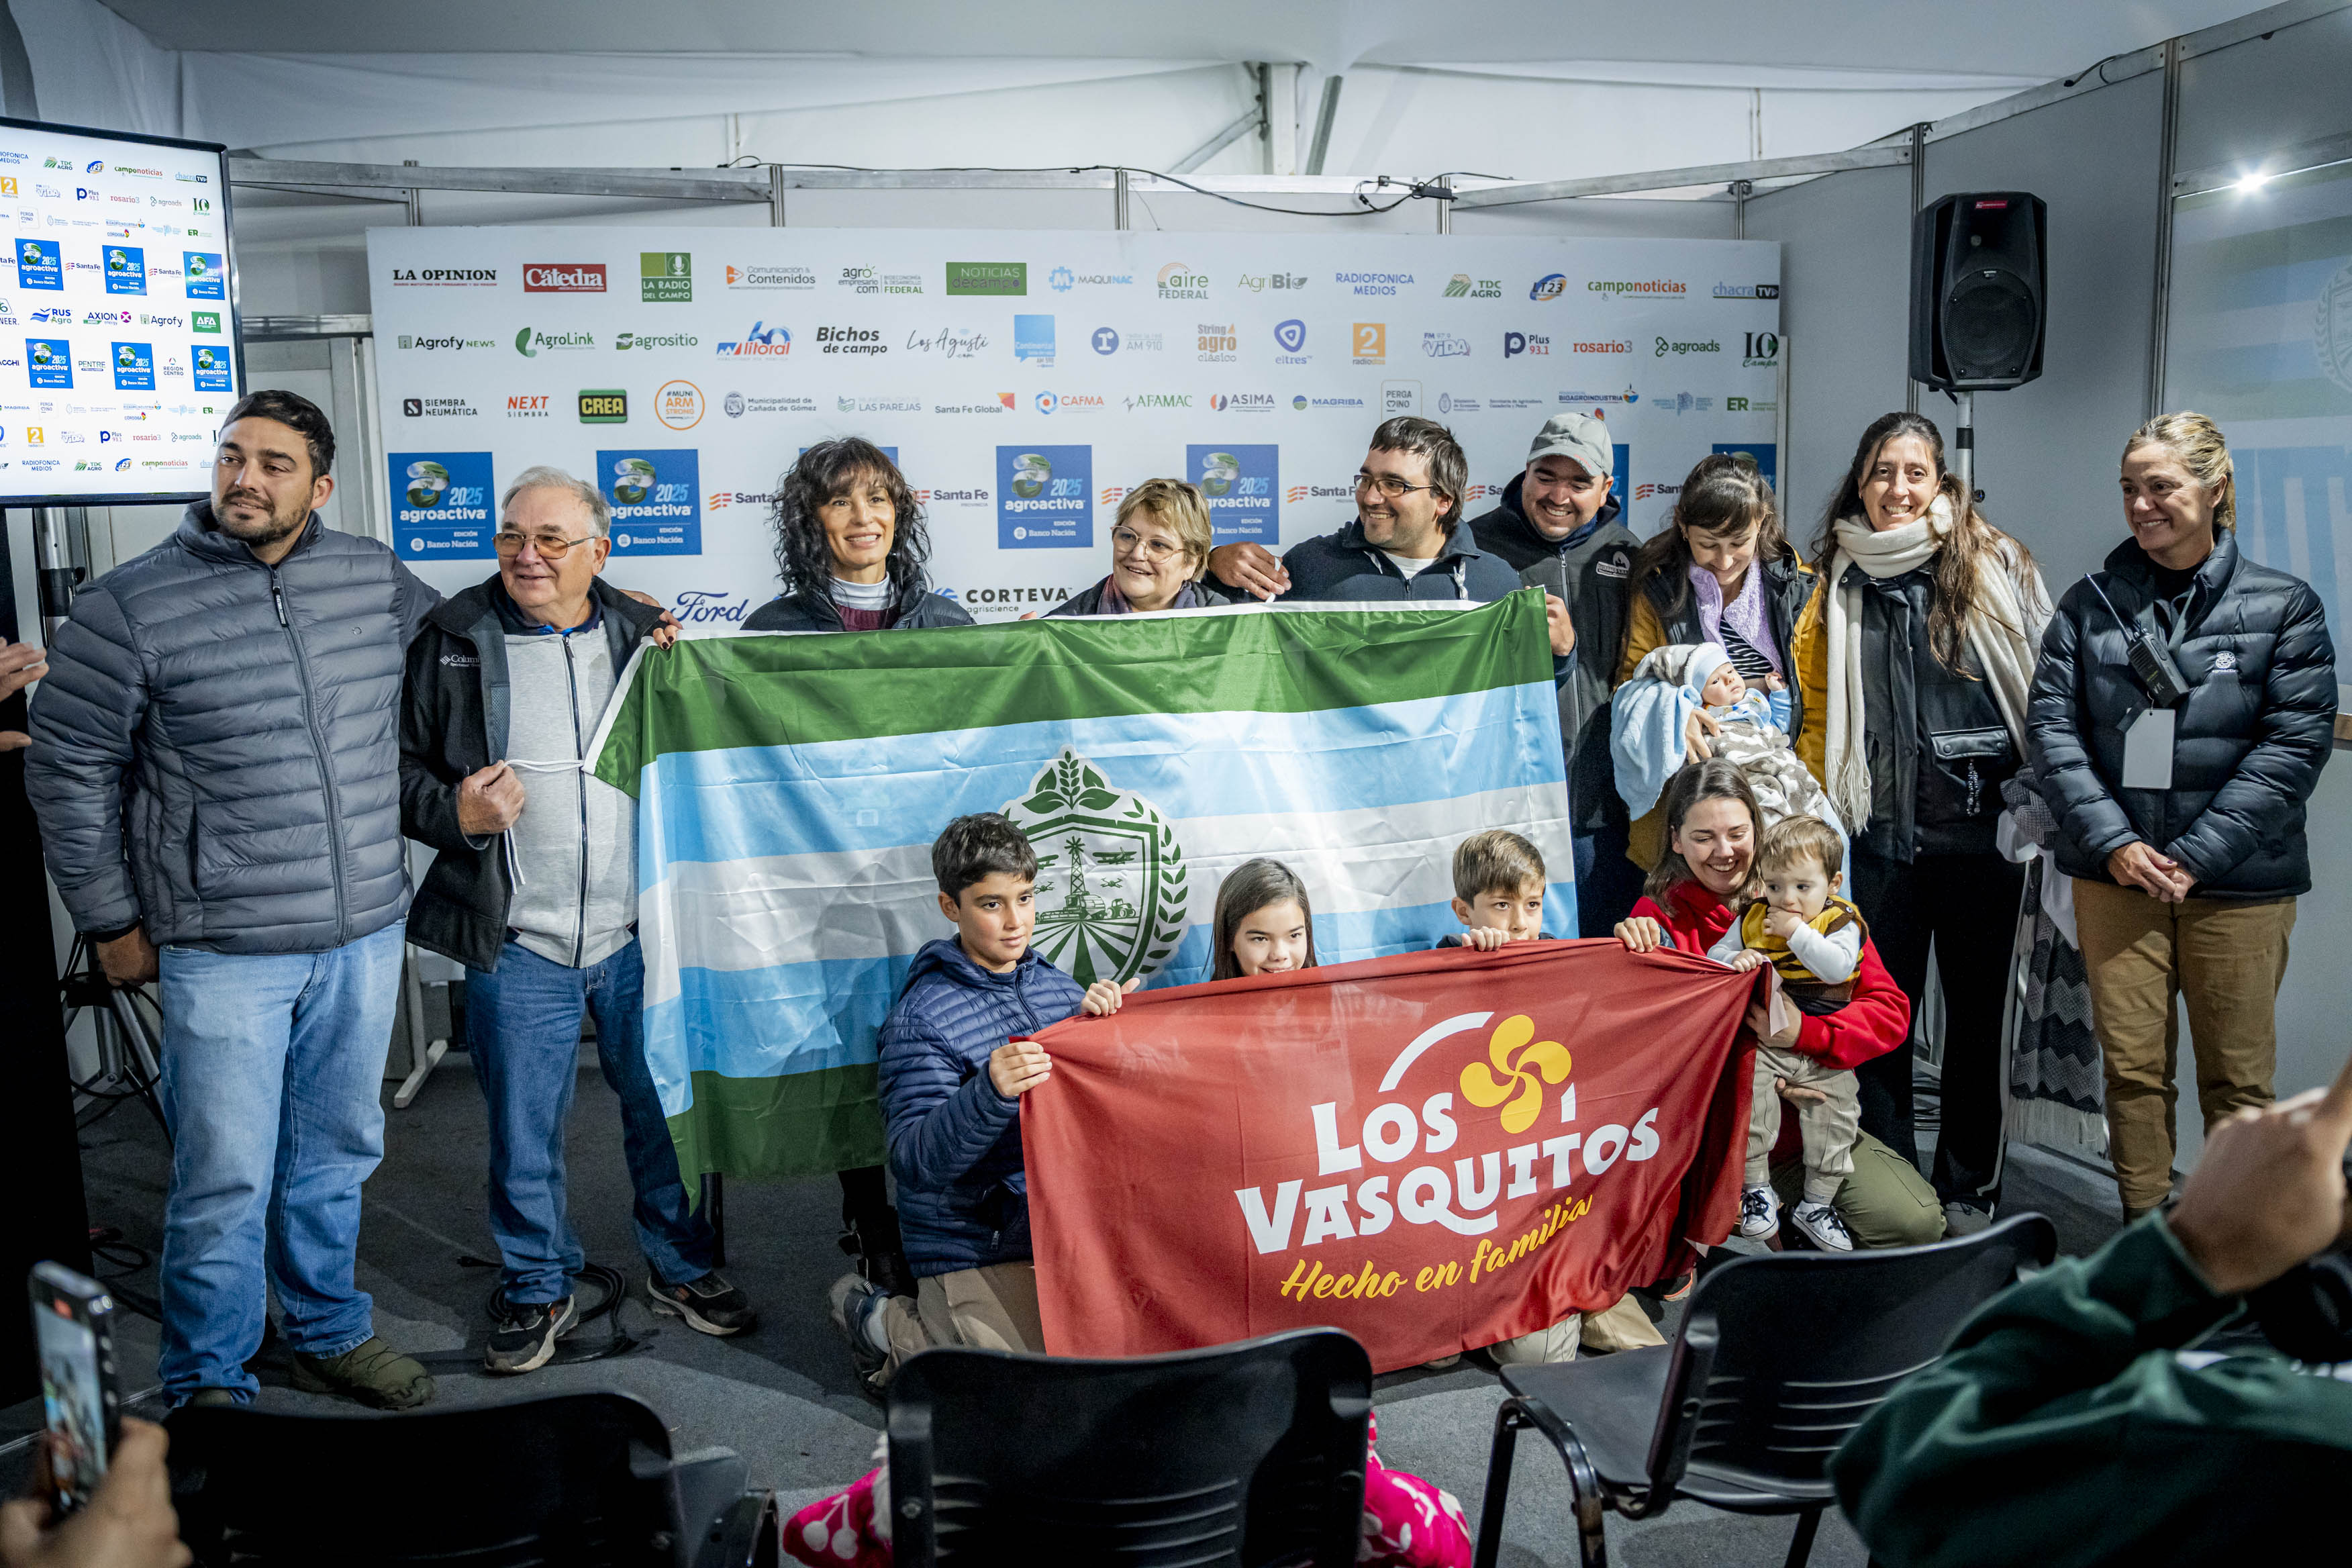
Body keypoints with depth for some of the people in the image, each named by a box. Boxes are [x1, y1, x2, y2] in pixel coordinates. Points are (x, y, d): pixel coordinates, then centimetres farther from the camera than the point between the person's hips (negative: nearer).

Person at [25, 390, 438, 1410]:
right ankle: (207, 1387, 21)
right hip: (224, 951, -4)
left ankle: (329, 1335, 37)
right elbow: (67, 769, -1)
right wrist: (112, 920, 0)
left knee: (337, 1152, 19)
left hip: (367, 934, 4)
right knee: (225, 1180, 2)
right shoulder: (131, 606, -8)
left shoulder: (377, 581, 3)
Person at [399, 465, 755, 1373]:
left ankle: (681, 1268, 31)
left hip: (641, 931, 2)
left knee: (666, 1106, 12)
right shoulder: (454, 640, 0)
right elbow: (400, 766, 5)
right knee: (524, 1129, 9)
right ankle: (538, 1288, 29)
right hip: (518, 940, -1)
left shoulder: (643, 635, 6)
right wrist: (455, 814, -13)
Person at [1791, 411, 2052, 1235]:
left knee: (1976, 1012, 10)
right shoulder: (1838, 582, 6)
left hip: (1982, 826, -1)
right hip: (1878, 832, 1)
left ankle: (1968, 1191, 25)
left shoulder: (1995, 564, 1)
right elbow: (1817, 711, 8)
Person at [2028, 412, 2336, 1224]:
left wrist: (2197, 856, -13)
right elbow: (2052, 724, 0)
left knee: (2237, 1079, 7)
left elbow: (2296, 741, -6)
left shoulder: (2283, 605, 1)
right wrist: (2113, 842, -11)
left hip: (2239, 883, -2)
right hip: (2116, 875, 2)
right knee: (2131, 1068, 7)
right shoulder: (2091, 603, 7)